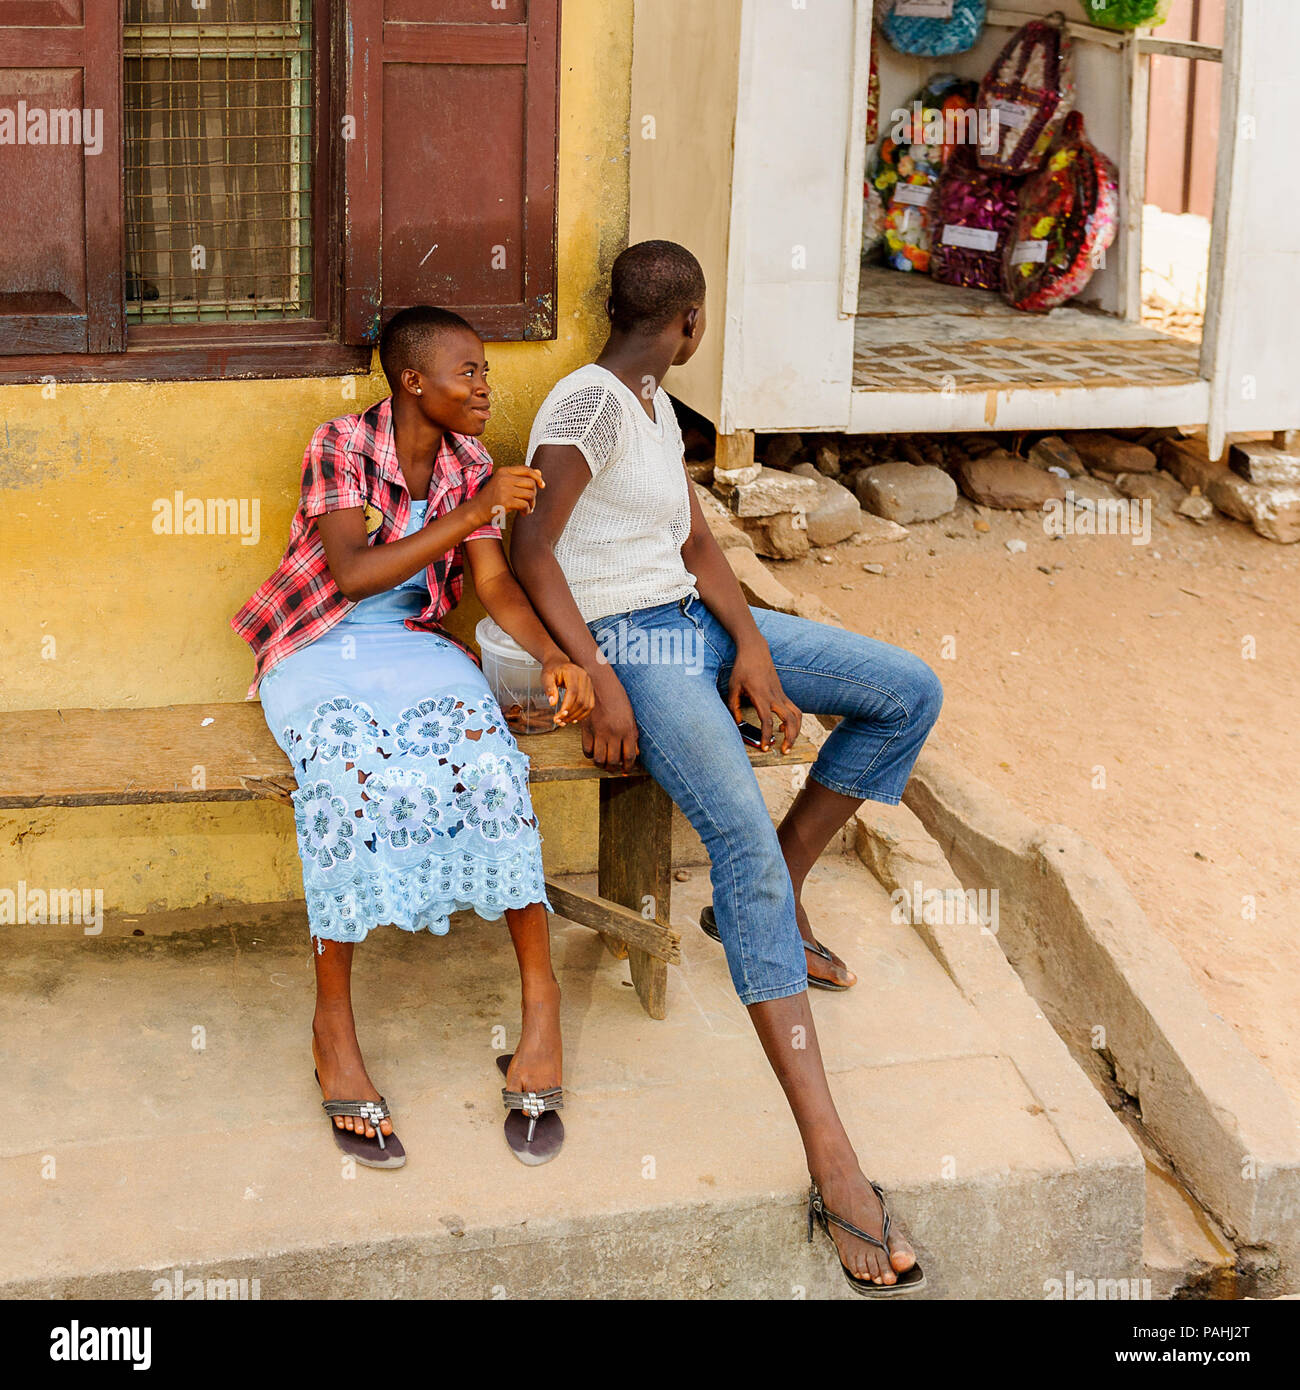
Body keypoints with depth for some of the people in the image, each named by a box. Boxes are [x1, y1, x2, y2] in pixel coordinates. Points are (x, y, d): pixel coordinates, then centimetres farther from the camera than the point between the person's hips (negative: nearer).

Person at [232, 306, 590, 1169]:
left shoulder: (470, 466, 7)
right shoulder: (340, 446, -9)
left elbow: (496, 585, -1)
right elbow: (355, 574, -20)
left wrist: (553, 655, -20)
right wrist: (471, 514, -25)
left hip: (415, 646, 4)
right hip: (319, 651, -4)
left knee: (488, 761, -29)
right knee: (356, 775, -35)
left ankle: (541, 996, -21)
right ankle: (334, 1026, -26)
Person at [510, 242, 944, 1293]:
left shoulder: (652, 403, 14)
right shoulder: (591, 404, -15)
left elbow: (695, 540, 9)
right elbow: (532, 550, -19)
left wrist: (752, 643, -5)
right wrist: (598, 679, -24)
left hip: (701, 623, 10)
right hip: (628, 643, -10)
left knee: (911, 693, 3)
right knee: (743, 832, -31)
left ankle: (778, 899, 12)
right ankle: (831, 1161, -37)